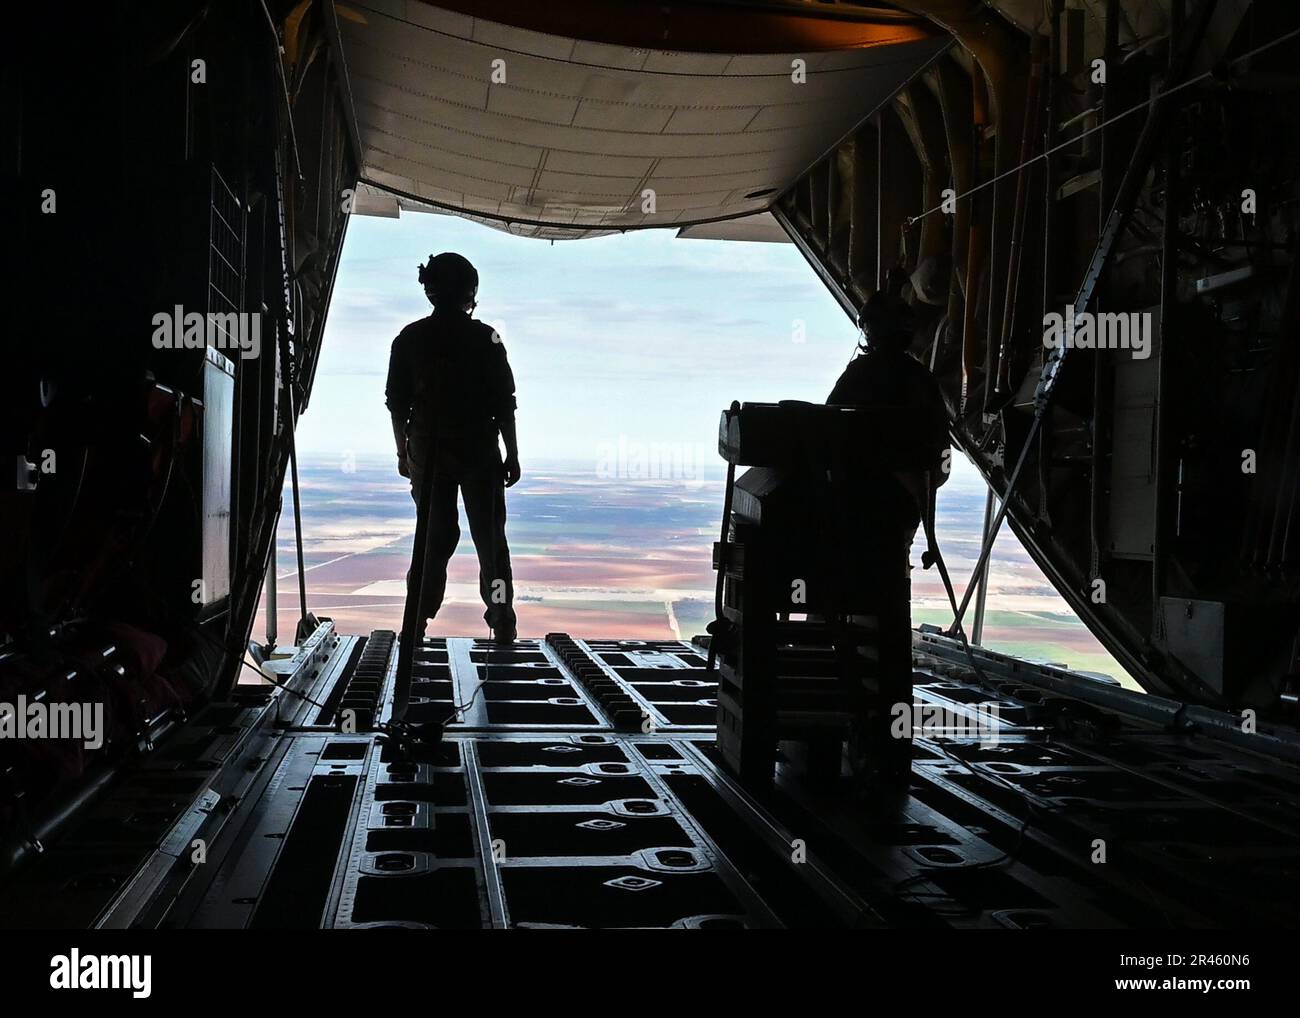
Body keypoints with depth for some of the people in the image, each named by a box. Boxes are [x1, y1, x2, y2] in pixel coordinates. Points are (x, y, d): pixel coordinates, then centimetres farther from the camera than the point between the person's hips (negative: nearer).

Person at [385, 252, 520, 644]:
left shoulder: (410, 339, 0)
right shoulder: (484, 339, -7)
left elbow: (397, 403, 3)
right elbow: (504, 403, -6)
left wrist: (403, 452, 13)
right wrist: (512, 455, 2)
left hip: (427, 454, 2)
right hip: (479, 454, -2)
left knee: (434, 537, 11)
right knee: (490, 537, 6)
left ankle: (417, 620, 9)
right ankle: (502, 619, 4)